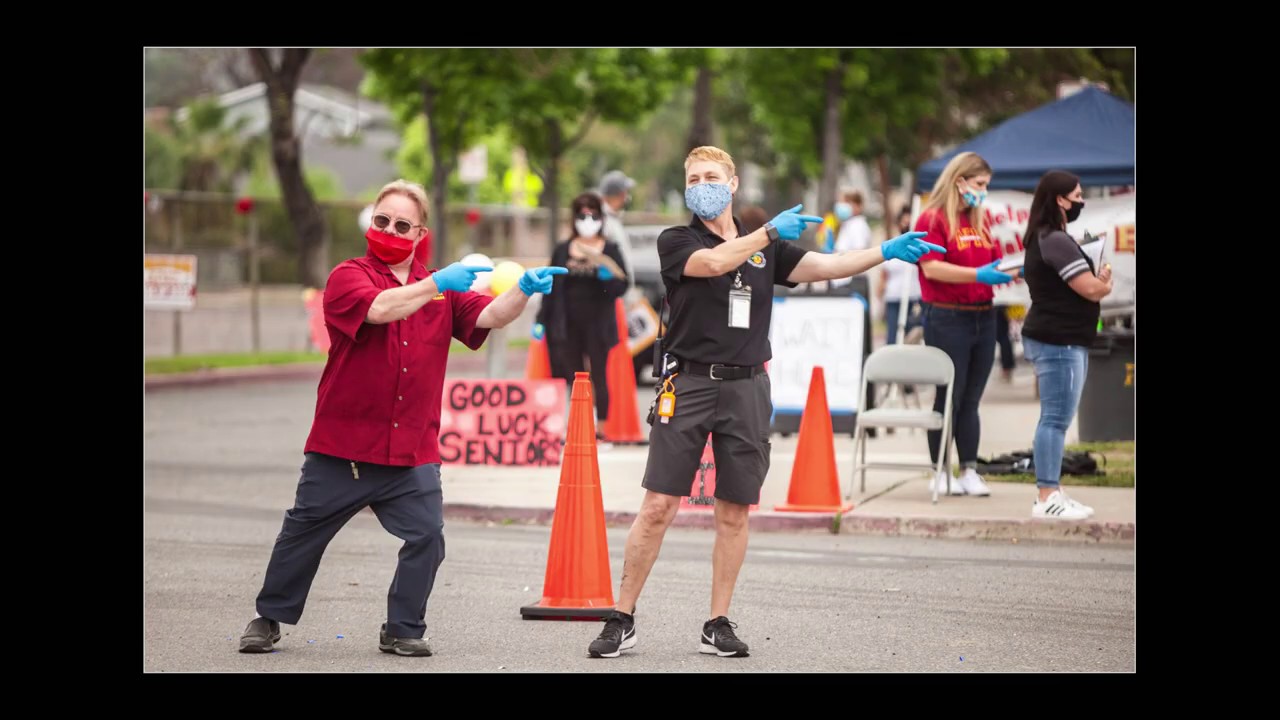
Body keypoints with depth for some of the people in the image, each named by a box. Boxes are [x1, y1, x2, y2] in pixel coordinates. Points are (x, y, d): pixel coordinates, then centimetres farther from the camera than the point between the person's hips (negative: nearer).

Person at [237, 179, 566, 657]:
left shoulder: (442, 289, 10)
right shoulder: (349, 276, -3)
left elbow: (489, 316, -5)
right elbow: (378, 308, -23)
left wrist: (523, 290, -24)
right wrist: (436, 285, -33)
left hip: (413, 453, 2)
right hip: (342, 446, -2)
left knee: (427, 536, -8)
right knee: (304, 532, 8)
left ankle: (403, 630, 6)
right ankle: (269, 619, 23)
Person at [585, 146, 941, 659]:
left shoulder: (766, 249, 14)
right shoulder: (676, 242, 2)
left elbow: (823, 266, 3)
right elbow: (713, 261, -18)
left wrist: (886, 252, -8)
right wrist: (770, 231, -18)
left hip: (745, 388, 3)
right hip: (688, 384, -3)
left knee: (734, 512, 5)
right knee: (658, 507, -7)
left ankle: (718, 625, 14)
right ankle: (621, 620, 0)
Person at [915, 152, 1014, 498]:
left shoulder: (979, 221, 15)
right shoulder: (932, 219, -6)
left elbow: (994, 261, 22)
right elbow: (932, 268, -16)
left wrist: (1009, 273, 0)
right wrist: (978, 274, -23)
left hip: (983, 317, 6)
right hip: (947, 318, -6)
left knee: (971, 400, 7)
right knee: (949, 397, -2)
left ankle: (969, 471, 9)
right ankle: (941, 473, 5)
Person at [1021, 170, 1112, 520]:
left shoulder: (1043, 240, 17)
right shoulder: (1057, 241, -16)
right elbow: (1092, 289, -17)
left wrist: (1098, 280, 2)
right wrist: (1106, 283, 4)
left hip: (1056, 339, 11)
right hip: (1058, 342, -11)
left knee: (1055, 420, 13)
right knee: (1056, 420, -10)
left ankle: (1052, 492, 16)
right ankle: (1047, 498, -10)